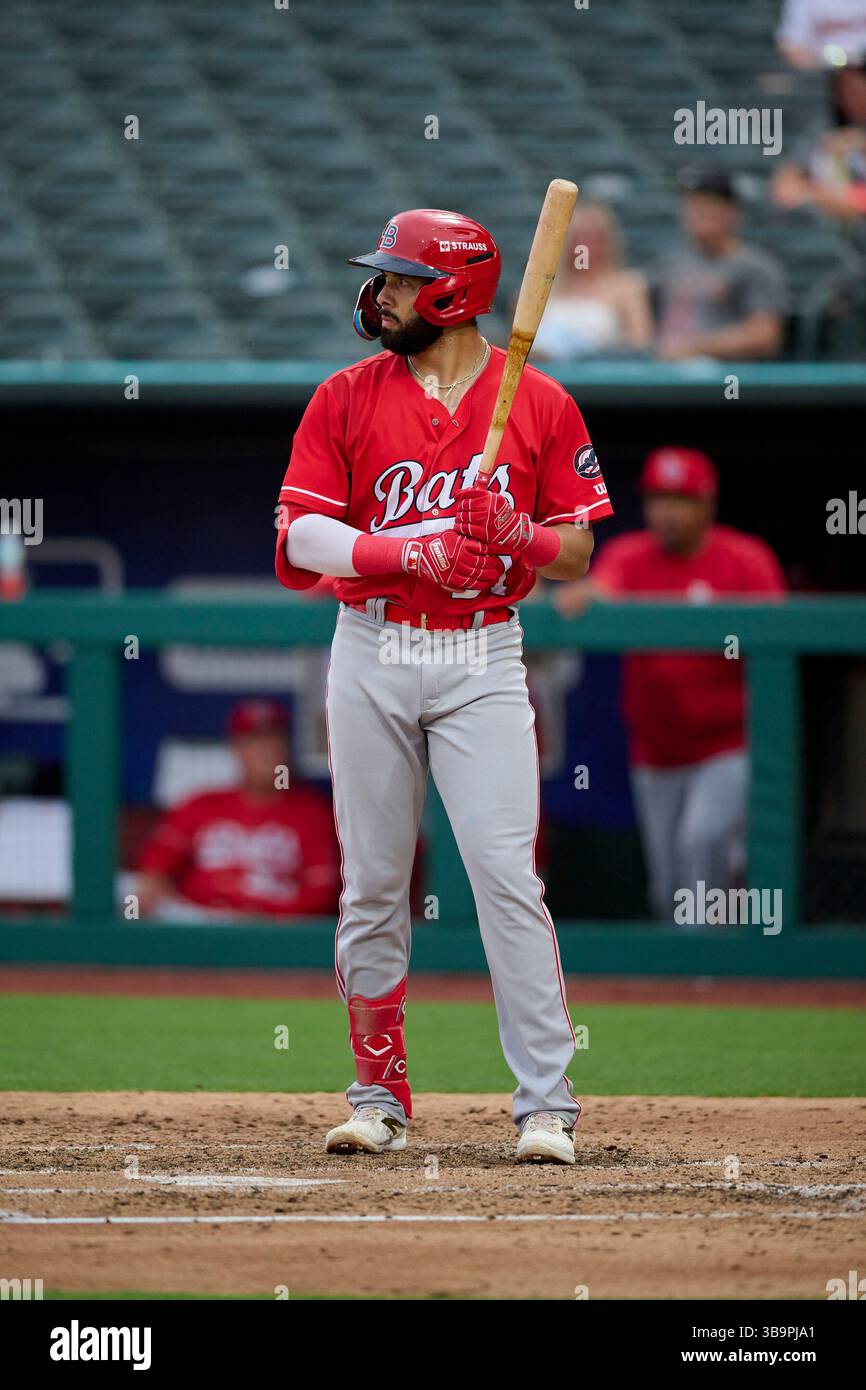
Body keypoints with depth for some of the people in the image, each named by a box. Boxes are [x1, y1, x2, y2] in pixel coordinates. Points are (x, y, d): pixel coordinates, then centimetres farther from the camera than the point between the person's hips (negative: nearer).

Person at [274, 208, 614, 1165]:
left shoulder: (539, 405, 2)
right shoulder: (347, 399, 3)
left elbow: (577, 552, 3)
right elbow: (301, 537, -4)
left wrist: (517, 536, -18)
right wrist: (414, 554, -18)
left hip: (483, 661, -2)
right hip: (371, 660, 2)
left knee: (508, 877, -10)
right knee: (372, 885, 5)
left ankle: (546, 1106, -9)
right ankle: (379, 1098, 15)